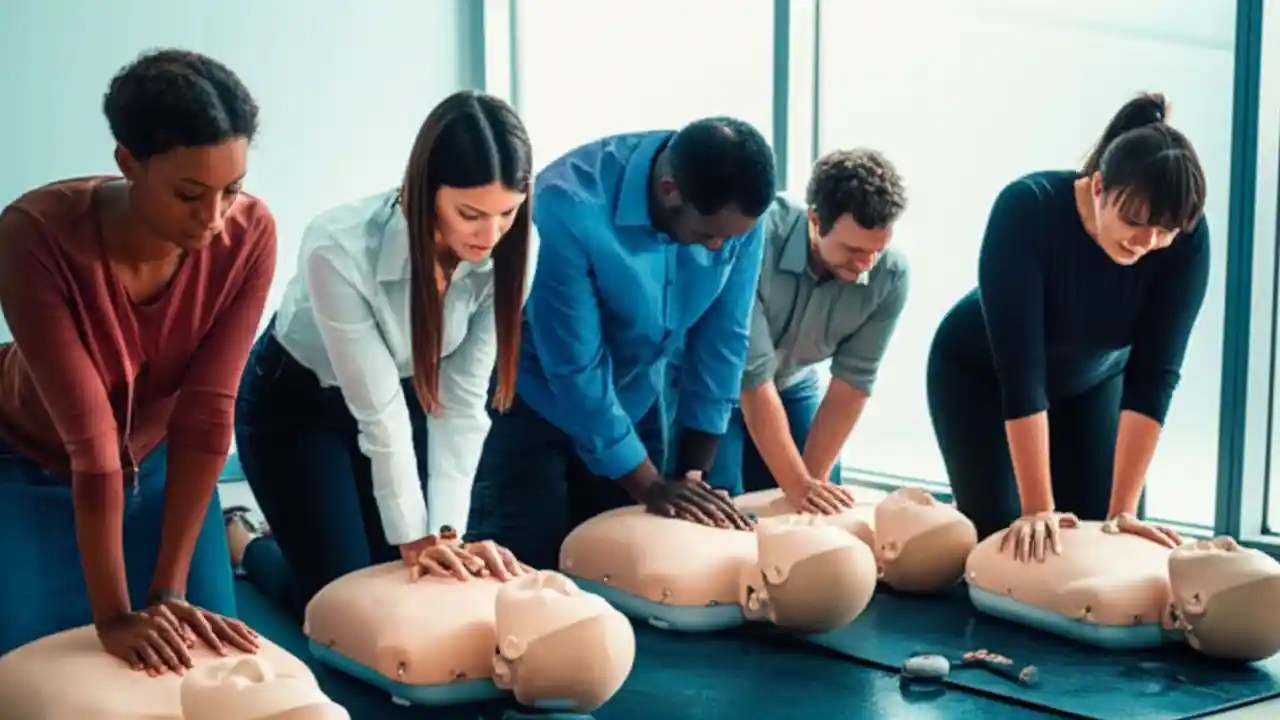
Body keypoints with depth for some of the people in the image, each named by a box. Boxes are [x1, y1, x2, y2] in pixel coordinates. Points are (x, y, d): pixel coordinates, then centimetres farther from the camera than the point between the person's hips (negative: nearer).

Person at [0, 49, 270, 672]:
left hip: (159, 462, 2)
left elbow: (206, 414, -25)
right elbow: (88, 435, -35)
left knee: (213, 667, 3)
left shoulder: (249, 234, -26)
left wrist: (170, 588, -25)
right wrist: (114, 615, -32)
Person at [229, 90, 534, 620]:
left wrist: (445, 531, -26)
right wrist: (414, 536, -26)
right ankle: (238, 544, 27)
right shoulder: (339, 249, -37)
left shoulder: (512, 251, -25)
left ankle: (294, 536, 34)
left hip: (408, 392, 4)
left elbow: (462, 401, -20)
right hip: (296, 401, -4)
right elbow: (378, 410, -30)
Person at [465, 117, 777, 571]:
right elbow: (576, 369, -28)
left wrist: (692, 474, -8)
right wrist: (651, 488, -21)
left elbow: (722, 340, -10)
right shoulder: (570, 208, -33)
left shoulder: (736, 210, -18)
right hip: (535, 399, -4)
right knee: (525, 570, -5)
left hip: (636, 401, 4)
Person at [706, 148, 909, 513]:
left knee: (822, 512, 1)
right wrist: (797, 484, -31)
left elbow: (852, 380, -16)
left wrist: (814, 479, -16)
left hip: (793, 386, 4)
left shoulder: (889, 275, -25)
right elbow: (752, 375, -34)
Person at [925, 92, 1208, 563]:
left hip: (1090, 381, 3)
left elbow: (1154, 374, -27)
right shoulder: (1027, 209, -37)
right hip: (981, 374, -3)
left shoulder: (1186, 239, -28)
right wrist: (1036, 508, -39)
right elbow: (1019, 366, -38)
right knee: (998, 532, -8)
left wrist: (1123, 509, -31)